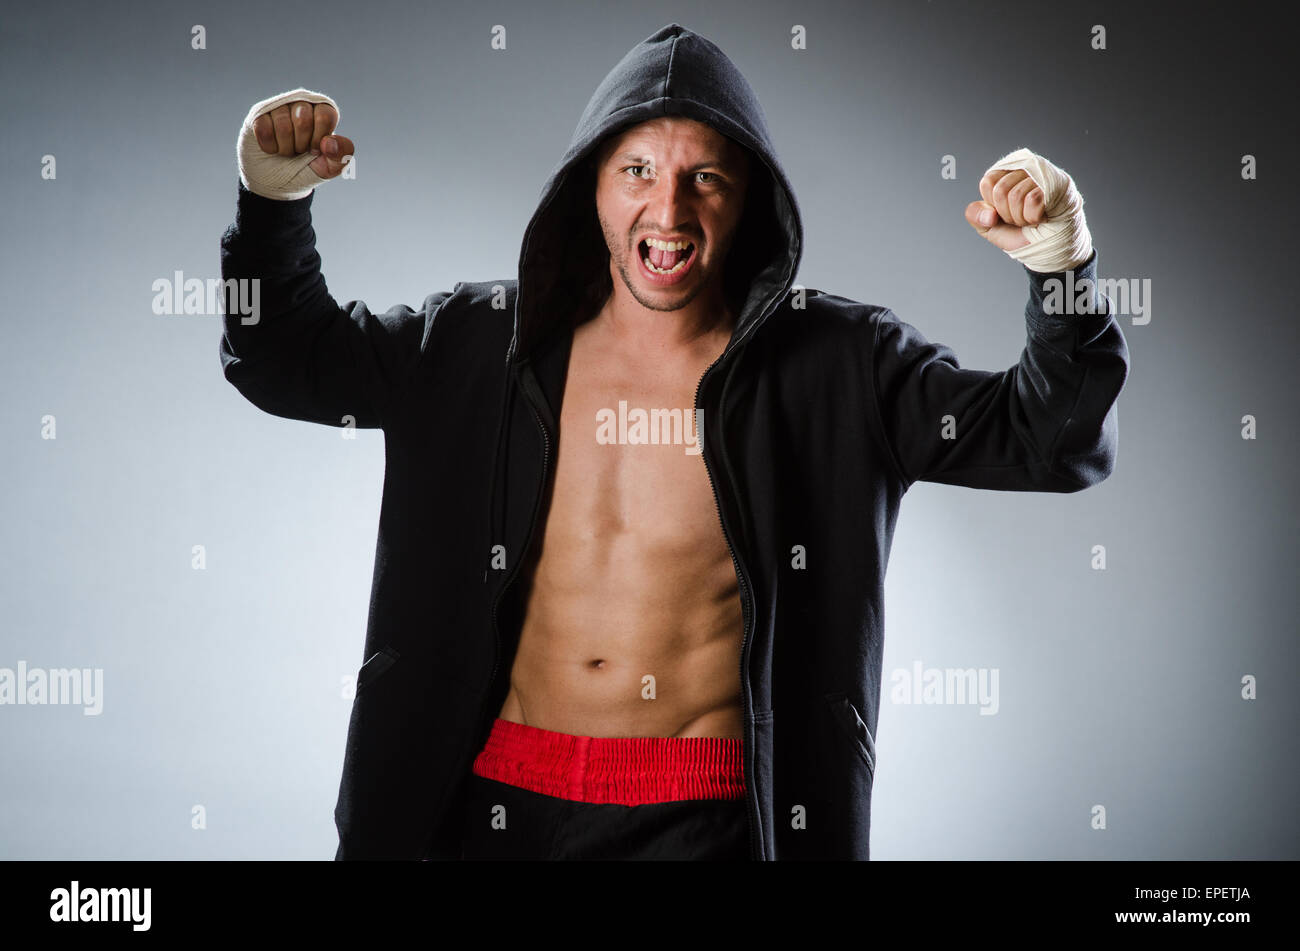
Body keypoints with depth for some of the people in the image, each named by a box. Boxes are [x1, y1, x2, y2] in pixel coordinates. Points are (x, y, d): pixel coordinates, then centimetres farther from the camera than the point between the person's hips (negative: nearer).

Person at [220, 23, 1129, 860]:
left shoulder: (839, 365, -4)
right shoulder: (486, 340, 4)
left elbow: (1052, 441, -6)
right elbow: (284, 359, 14)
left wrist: (1062, 267, -22)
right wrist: (275, 194, -2)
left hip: (706, 818, -3)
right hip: (494, 802, 3)